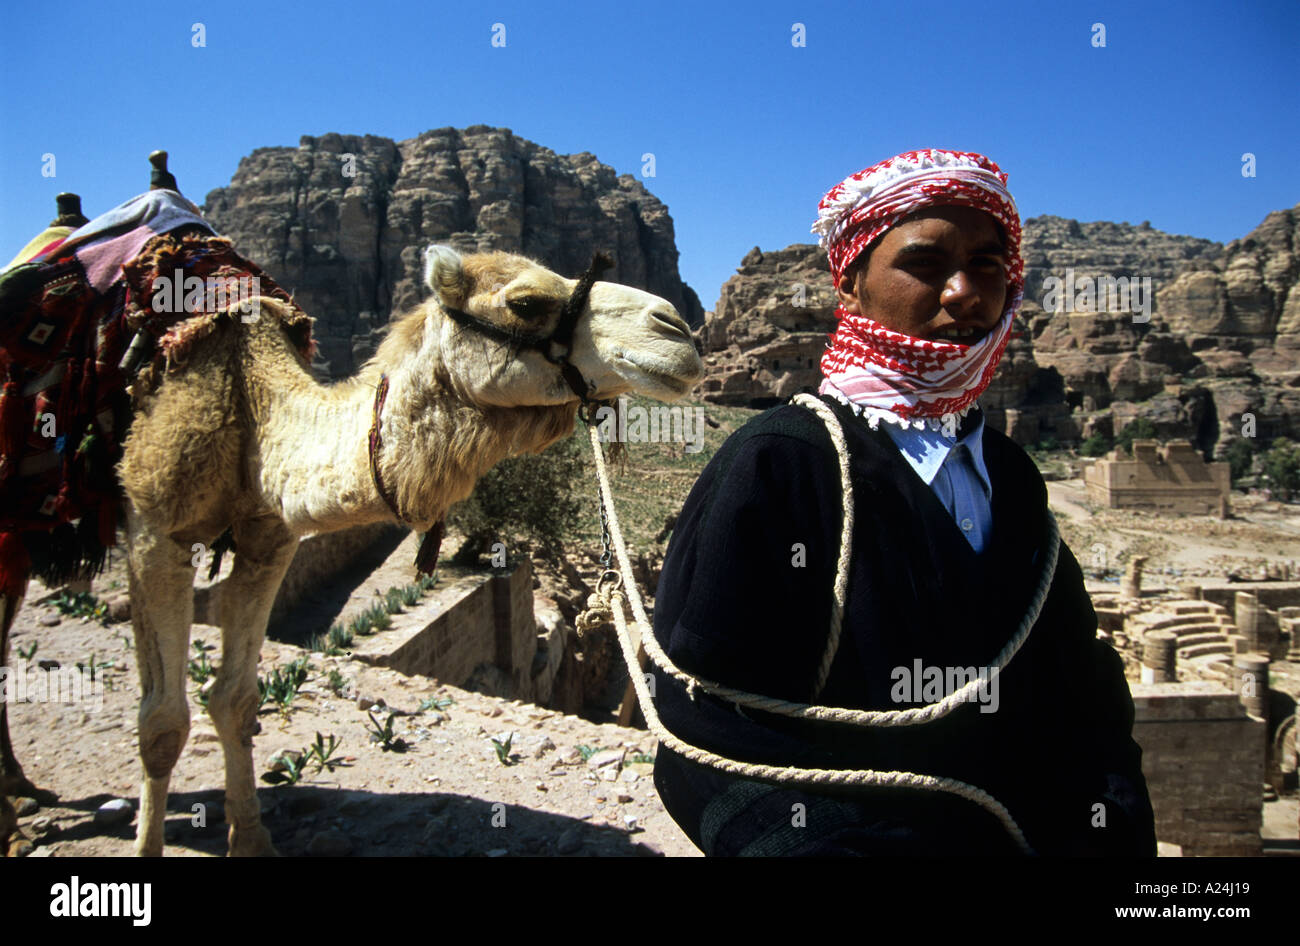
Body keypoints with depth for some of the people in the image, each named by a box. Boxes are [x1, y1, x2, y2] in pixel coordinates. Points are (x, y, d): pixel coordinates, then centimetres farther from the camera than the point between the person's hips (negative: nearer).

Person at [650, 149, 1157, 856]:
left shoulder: (1012, 479, 7)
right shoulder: (774, 463, -14)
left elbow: (1083, 704, 10)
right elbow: (703, 726, -20)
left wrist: (1111, 829, -6)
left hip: (1033, 839, 6)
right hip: (871, 837, -5)